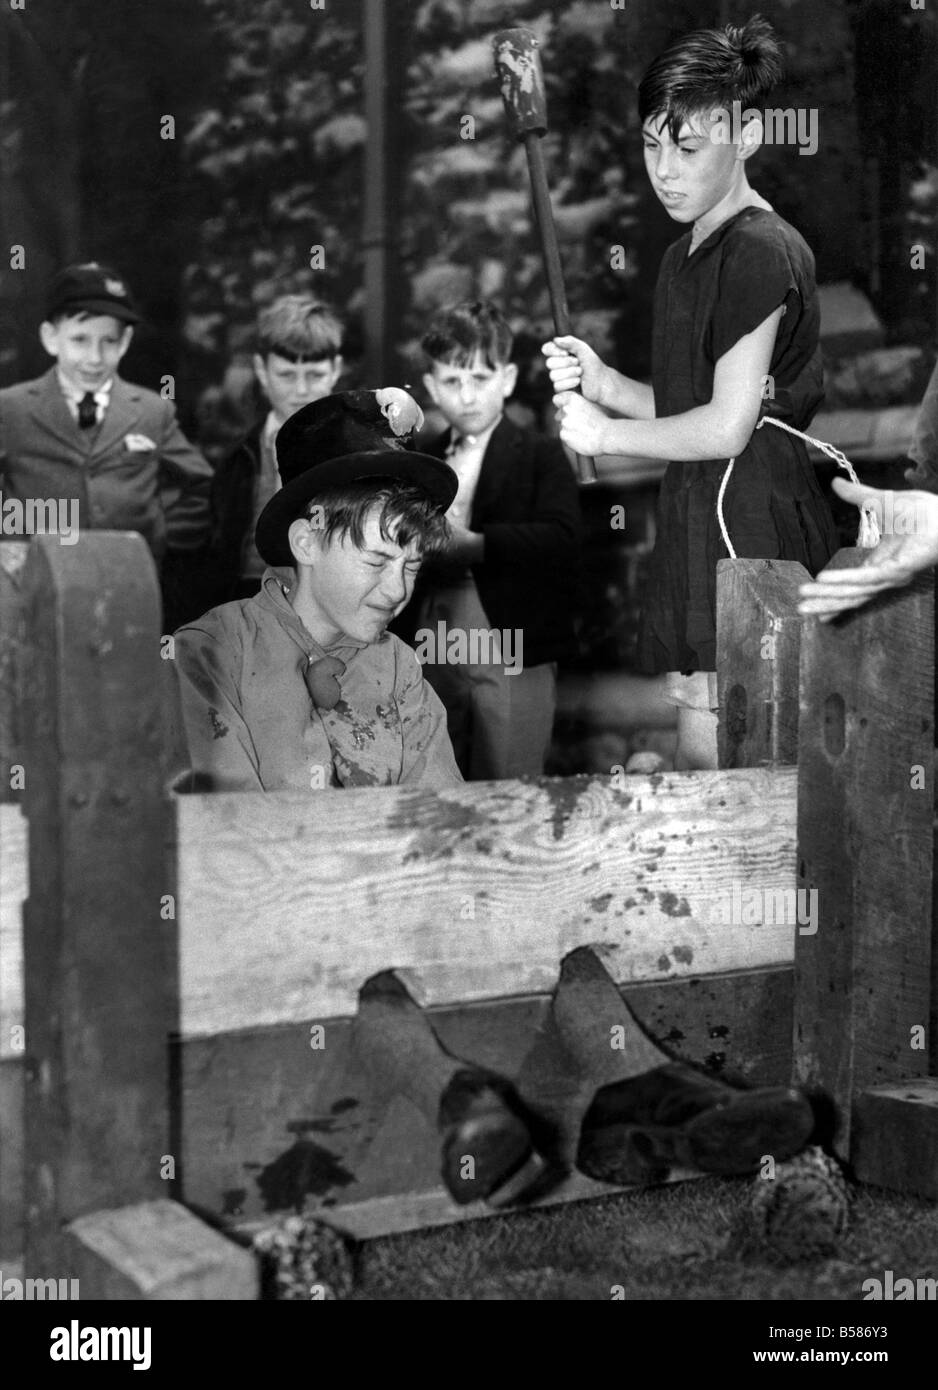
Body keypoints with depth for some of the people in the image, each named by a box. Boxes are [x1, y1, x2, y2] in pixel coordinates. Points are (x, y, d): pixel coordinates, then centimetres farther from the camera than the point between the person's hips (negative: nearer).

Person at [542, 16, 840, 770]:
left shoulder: (759, 250, -13)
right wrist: (605, 383, 3)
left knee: (710, 759, -7)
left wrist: (604, 432, -6)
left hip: (746, 521, -9)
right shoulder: (688, 255, 17)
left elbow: (727, 426, -17)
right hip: (700, 517, 9)